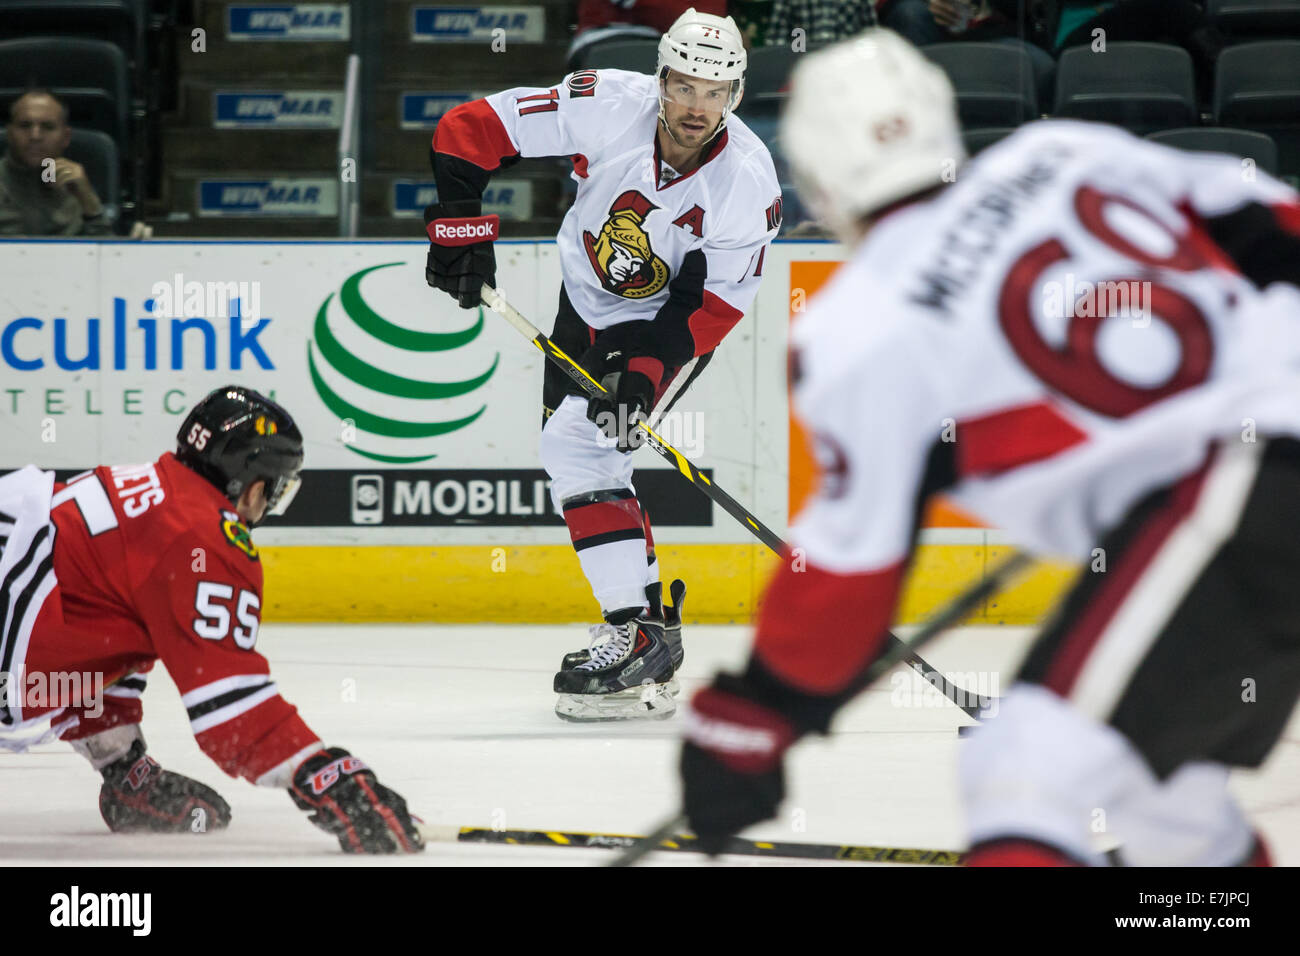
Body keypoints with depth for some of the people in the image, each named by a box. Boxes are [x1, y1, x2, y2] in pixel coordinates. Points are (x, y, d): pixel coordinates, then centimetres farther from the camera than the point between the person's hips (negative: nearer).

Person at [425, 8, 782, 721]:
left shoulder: (749, 184, -28)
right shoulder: (607, 107, -25)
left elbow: (712, 307, -22)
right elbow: (469, 129, -17)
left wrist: (643, 370, -32)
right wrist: (460, 226, -20)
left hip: (666, 323, -5)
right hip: (586, 301, 5)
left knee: (578, 441, -22)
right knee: (570, 453, 9)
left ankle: (639, 635, -21)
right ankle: (649, 619, 25)